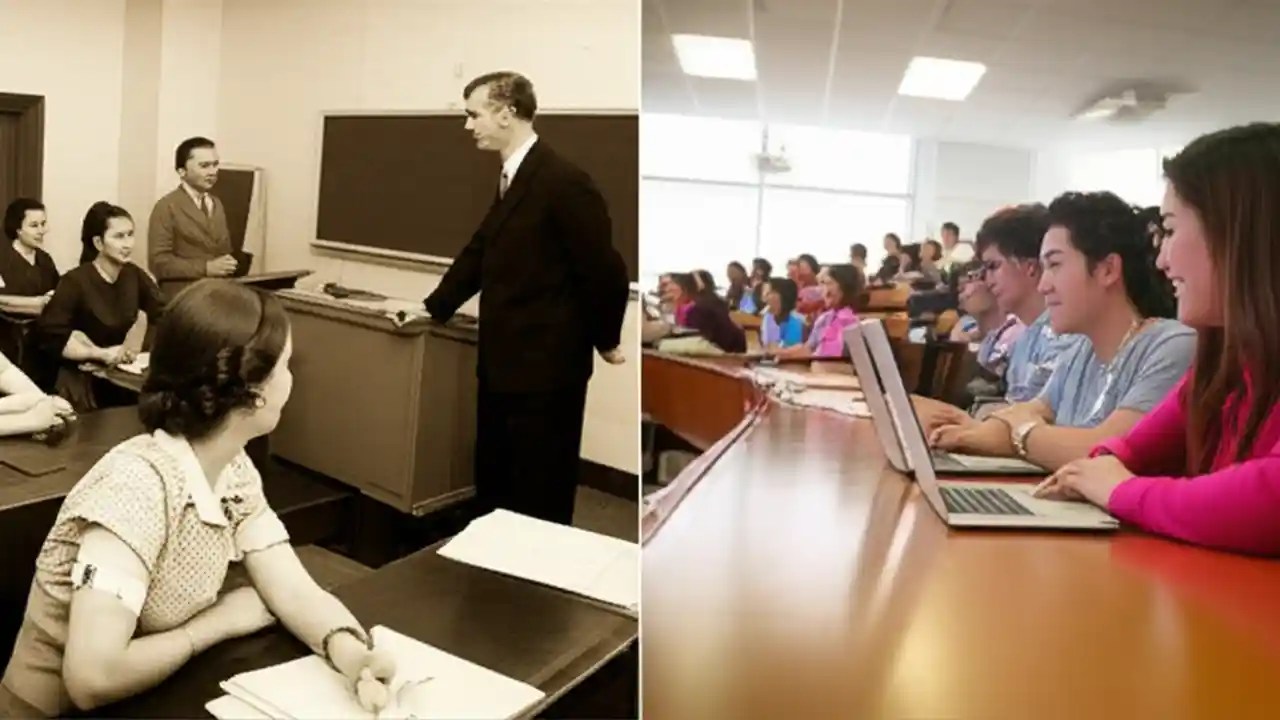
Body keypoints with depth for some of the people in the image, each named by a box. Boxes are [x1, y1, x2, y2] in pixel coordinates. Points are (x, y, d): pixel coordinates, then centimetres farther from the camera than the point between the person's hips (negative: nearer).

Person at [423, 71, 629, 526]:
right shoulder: (511, 178, 11)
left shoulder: (564, 181, -20)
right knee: (493, 484, 21)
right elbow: (480, 253, 16)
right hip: (504, 361, 10)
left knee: (539, 500, 5)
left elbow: (605, 270, -18)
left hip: (545, 366, -9)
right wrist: (434, 308, 9)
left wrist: (605, 341, -6)